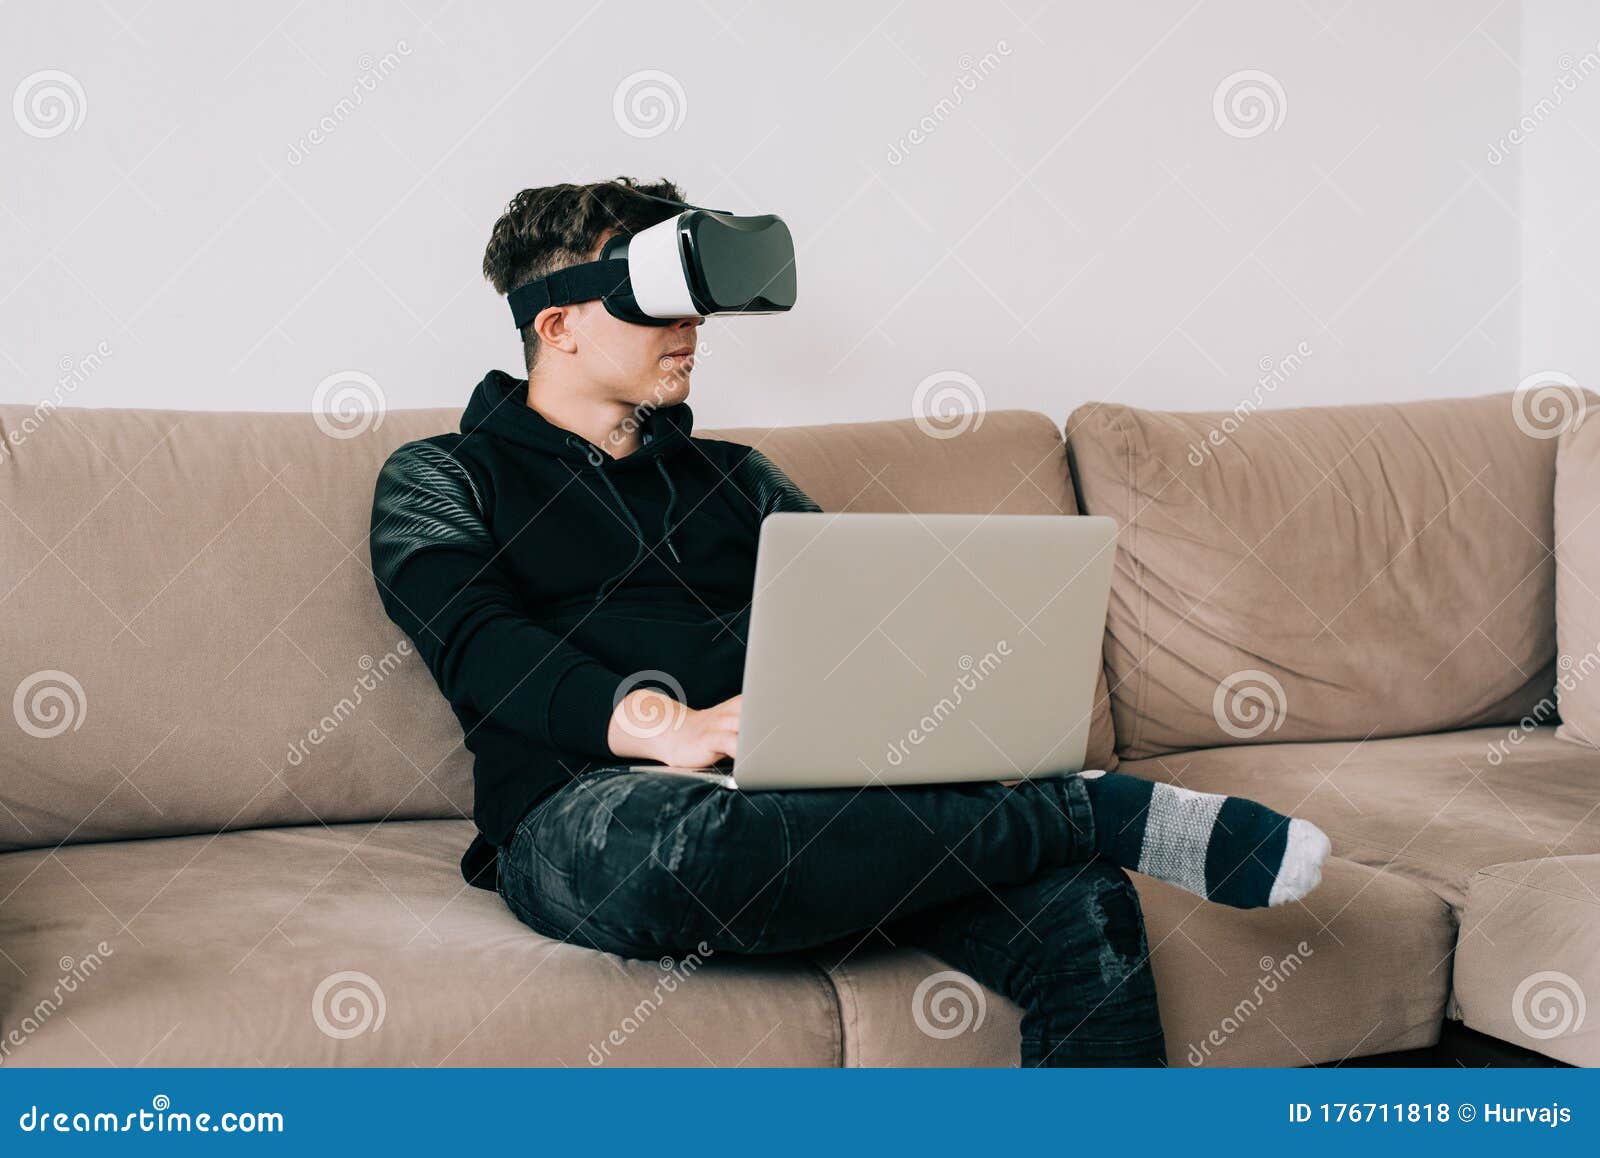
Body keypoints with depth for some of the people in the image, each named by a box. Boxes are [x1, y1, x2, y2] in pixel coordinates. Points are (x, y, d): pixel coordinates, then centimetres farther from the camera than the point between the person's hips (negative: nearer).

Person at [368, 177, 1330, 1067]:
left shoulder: (733, 478, 28)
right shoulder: (442, 477, 14)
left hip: (807, 789, 4)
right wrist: (659, 724, -24)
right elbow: (470, 640, -6)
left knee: (1083, 914, -24)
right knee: (681, 848, -43)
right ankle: (1110, 813, -29)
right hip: (586, 806, -4)